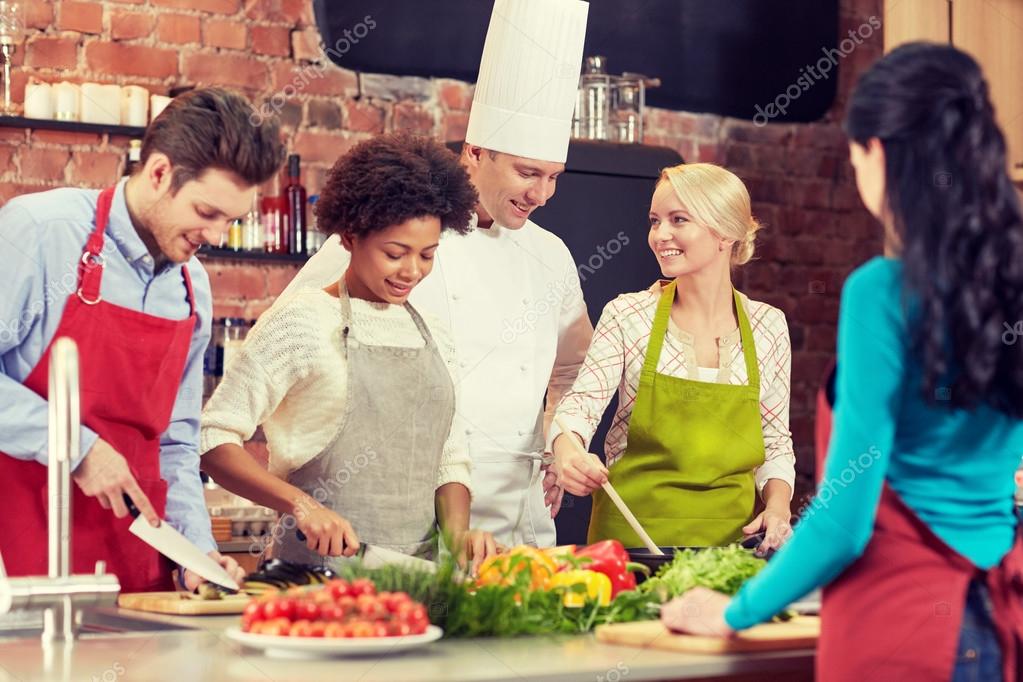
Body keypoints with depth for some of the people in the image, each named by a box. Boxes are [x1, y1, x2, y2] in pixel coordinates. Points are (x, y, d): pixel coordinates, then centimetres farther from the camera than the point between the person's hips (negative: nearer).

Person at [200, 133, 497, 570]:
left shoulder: (433, 338, 17)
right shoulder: (302, 323, -1)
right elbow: (214, 439, -4)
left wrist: (458, 532, 2)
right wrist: (301, 504, -17)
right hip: (319, 574, -5)